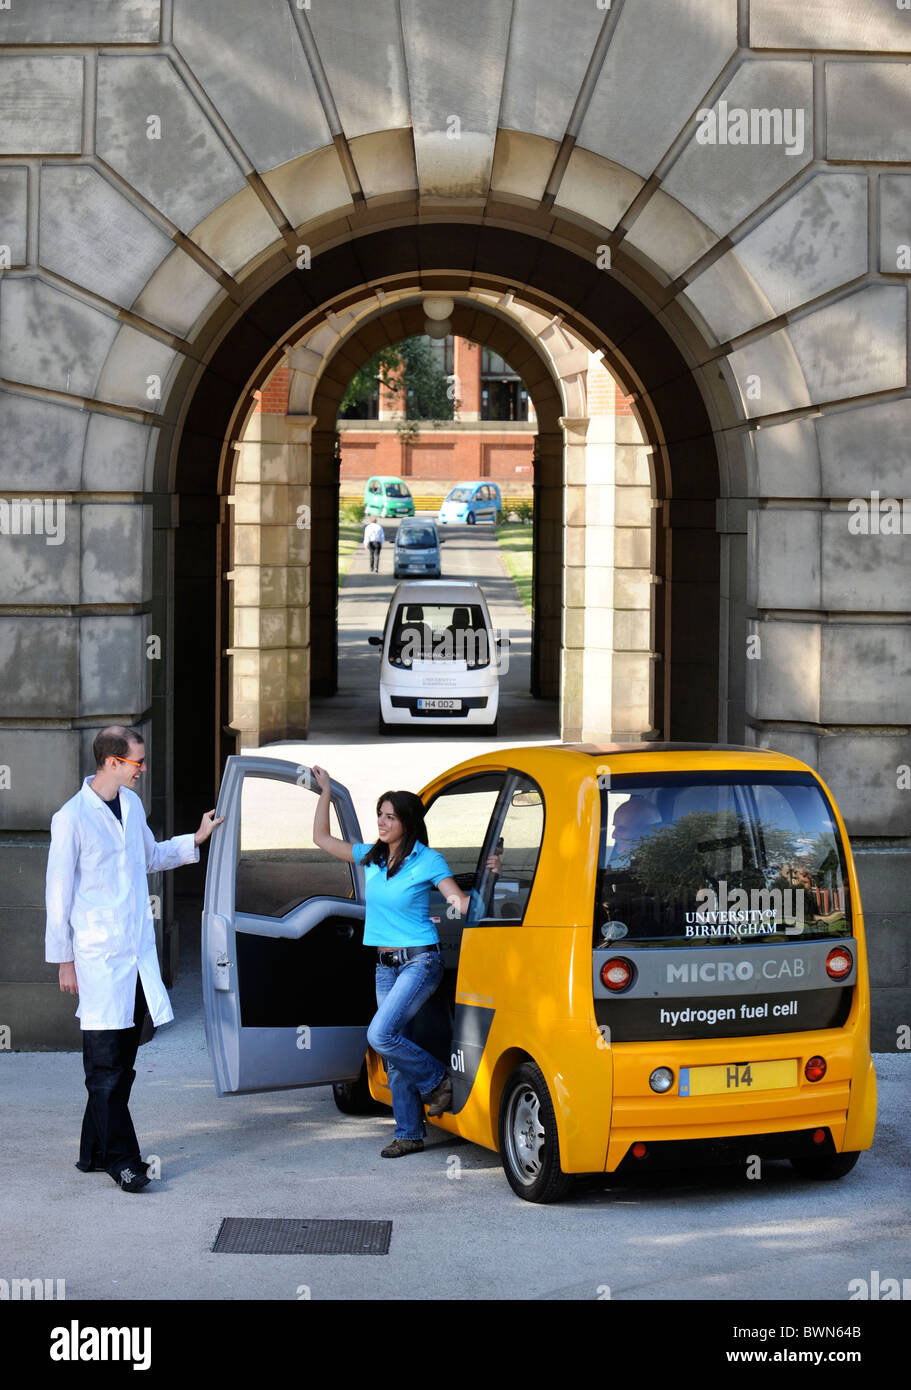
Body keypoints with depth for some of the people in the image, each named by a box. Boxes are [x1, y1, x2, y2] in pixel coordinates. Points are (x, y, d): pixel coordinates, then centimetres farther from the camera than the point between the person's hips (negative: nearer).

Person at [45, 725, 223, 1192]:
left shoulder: (132, 804, 11)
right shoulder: (71, 818, -11)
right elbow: (58, 895, -8)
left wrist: (195, 840, 20)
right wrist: (63, 959, -6)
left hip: (138, 952, 7)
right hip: (98, 956, -7)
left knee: (121, 1062, 10)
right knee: (105, 1065, -4)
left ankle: (95, 1152, 19)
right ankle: (121, 1160, 1)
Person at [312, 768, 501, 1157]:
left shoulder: (428, 861, -8)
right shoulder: (371, 857, 8)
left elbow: (463, 905, -10)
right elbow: (322, 838, 17)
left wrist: (490, 876, -22)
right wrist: (325, 792, 15)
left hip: (419, 961, -6)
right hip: (385, 965, 6)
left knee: (380, 1035, -20)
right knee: (394, 1055, 7)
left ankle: (437, 1080, 1)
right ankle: (409, 1134, 15)